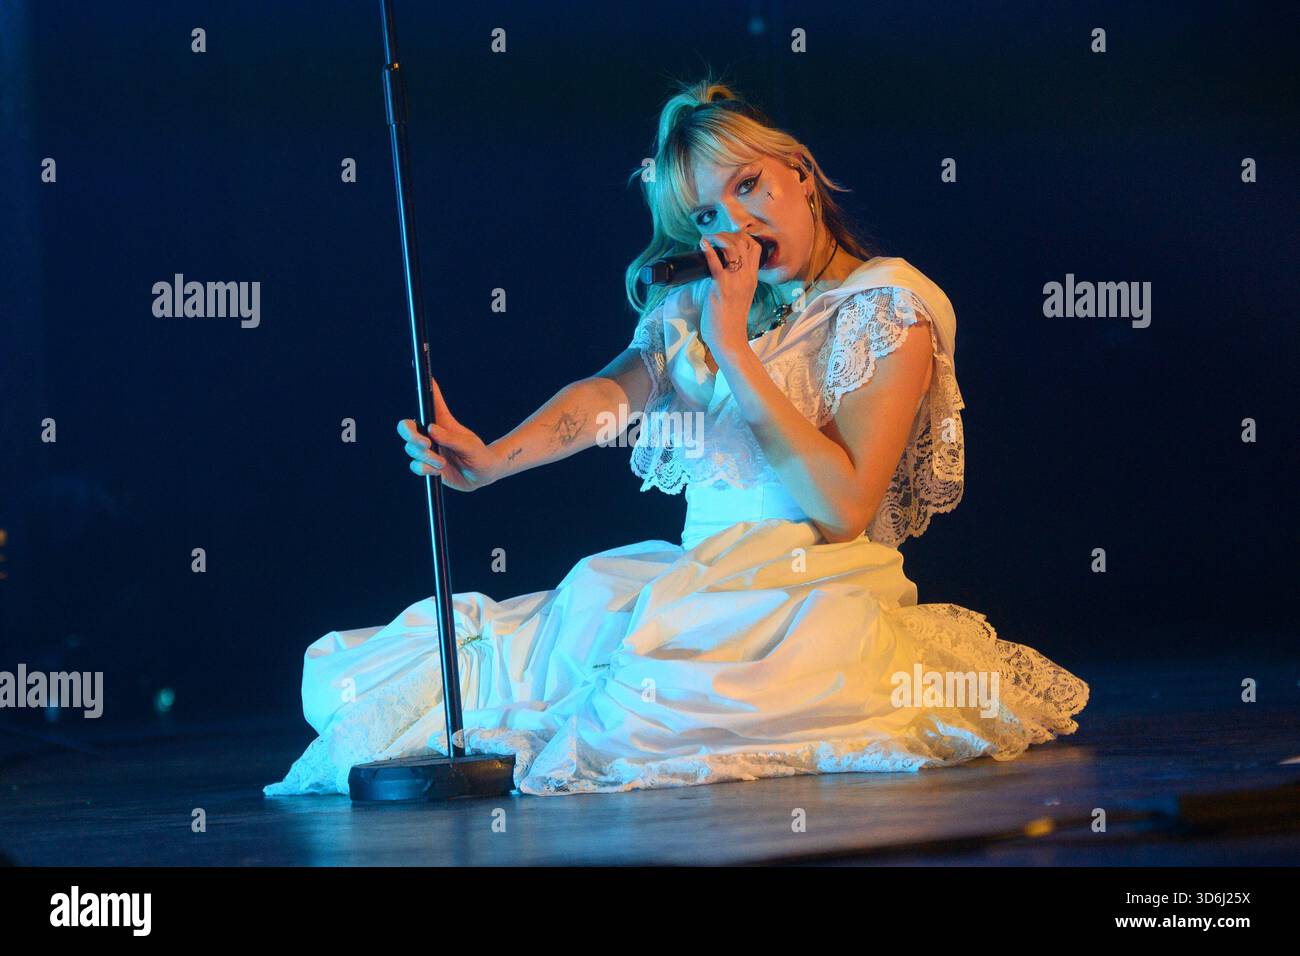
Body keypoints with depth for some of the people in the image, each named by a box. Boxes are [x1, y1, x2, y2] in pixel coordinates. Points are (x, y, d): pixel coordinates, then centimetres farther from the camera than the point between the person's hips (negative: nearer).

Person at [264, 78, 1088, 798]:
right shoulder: (695, 307, 17)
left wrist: (733, 349, -12)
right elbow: (610, 394, -4)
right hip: (694, 582, 5)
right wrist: (489, 459, -24)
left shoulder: (890, 307, -1)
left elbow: (842, 507, -13)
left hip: (819, 592, -4)